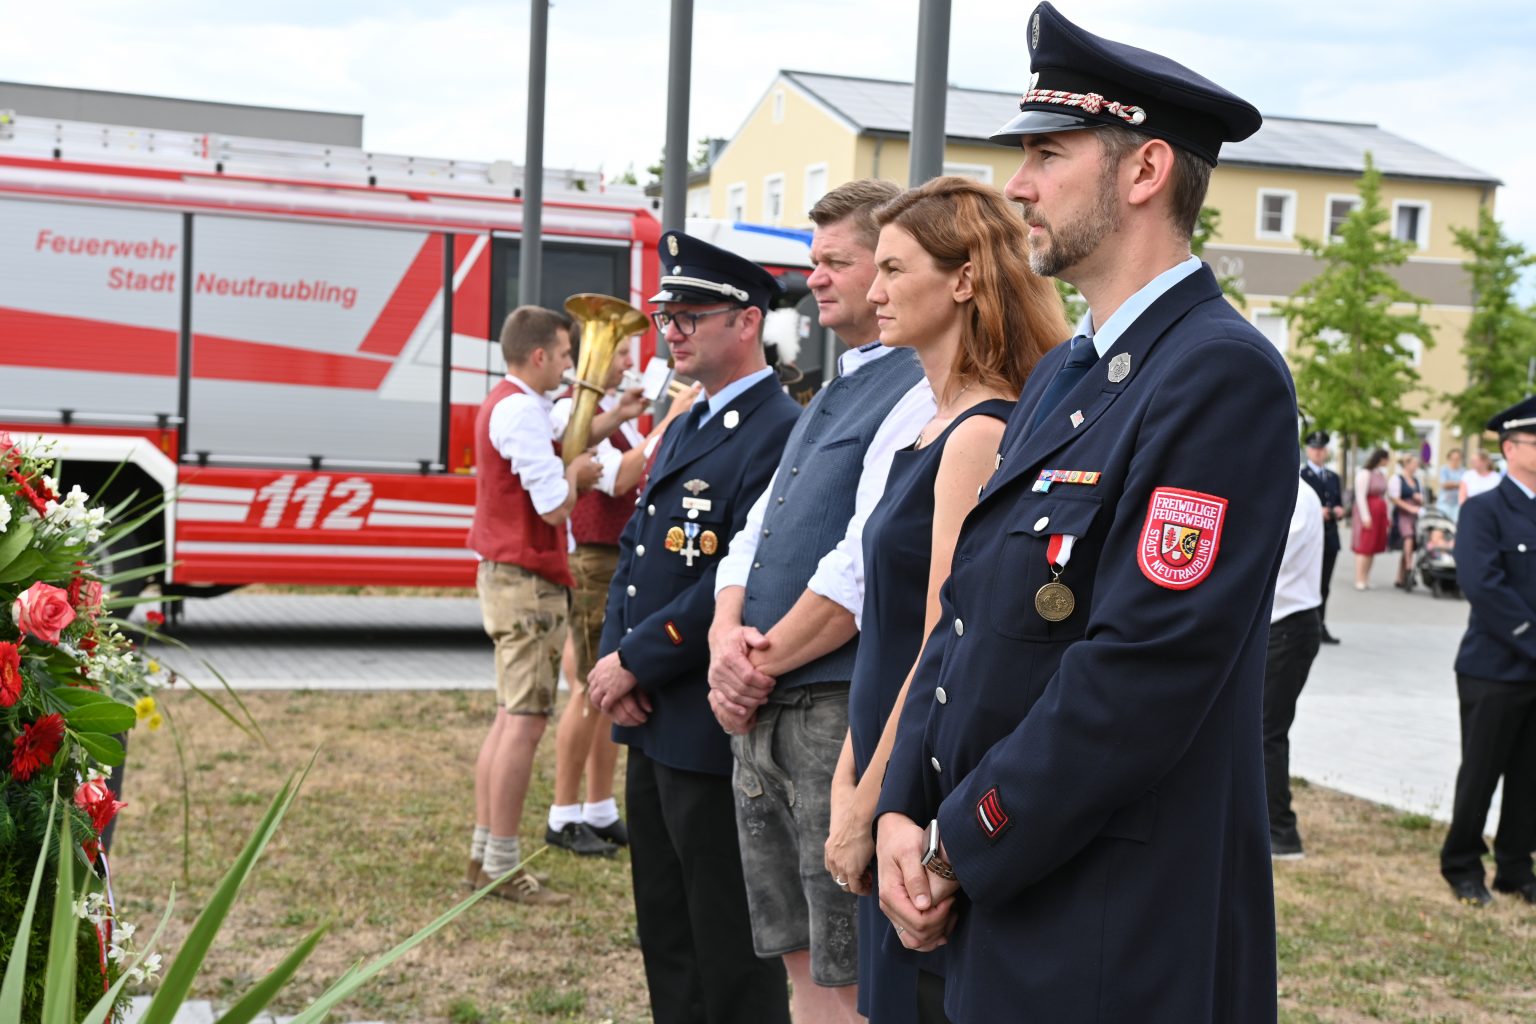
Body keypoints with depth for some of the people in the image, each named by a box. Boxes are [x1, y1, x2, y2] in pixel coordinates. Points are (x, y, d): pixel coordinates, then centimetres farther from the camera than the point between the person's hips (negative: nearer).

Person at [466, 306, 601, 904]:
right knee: (525, 720, -8)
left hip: (504, 575, 11)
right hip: (528, 582, -11)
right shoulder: (520, 410, -17)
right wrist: (576, 474, -2)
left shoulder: (504, 403, 17)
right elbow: (554, 506, -20)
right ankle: (501, 865, -5)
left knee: (509, 717, 15)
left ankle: (484, 851, 20)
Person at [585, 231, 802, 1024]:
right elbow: (633, 550, 15)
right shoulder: (683, 429, 16)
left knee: (730, 951, 0)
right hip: (653, 722, 10)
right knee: (666, 934, 18)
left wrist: (636, 662, -16)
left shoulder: (778, 433, -16)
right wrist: (613, 661, -1)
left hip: (714, 728, -9)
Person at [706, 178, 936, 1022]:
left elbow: (867, 567, -20)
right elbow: (754, 535, 17)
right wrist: (727, 639, -2)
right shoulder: (833, 395, 19)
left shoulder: (919, 393, -12)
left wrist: (766, 664, -11)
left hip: (841, 711, -9)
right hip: (763, 715, 9)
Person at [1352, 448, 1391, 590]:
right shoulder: (1364, 474, -9)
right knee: (1364, 547, -9)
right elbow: (1360, 496, -14)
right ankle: (1359, 581, -10)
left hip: (1379, 514, 8)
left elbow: (1384, 496, 19)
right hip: (1367, 513, -8)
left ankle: (1366, 579, 10)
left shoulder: (1382, 475, 16)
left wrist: (1387, 518, 14)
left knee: (1374, 547, 6)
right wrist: (1365, 517, -19)